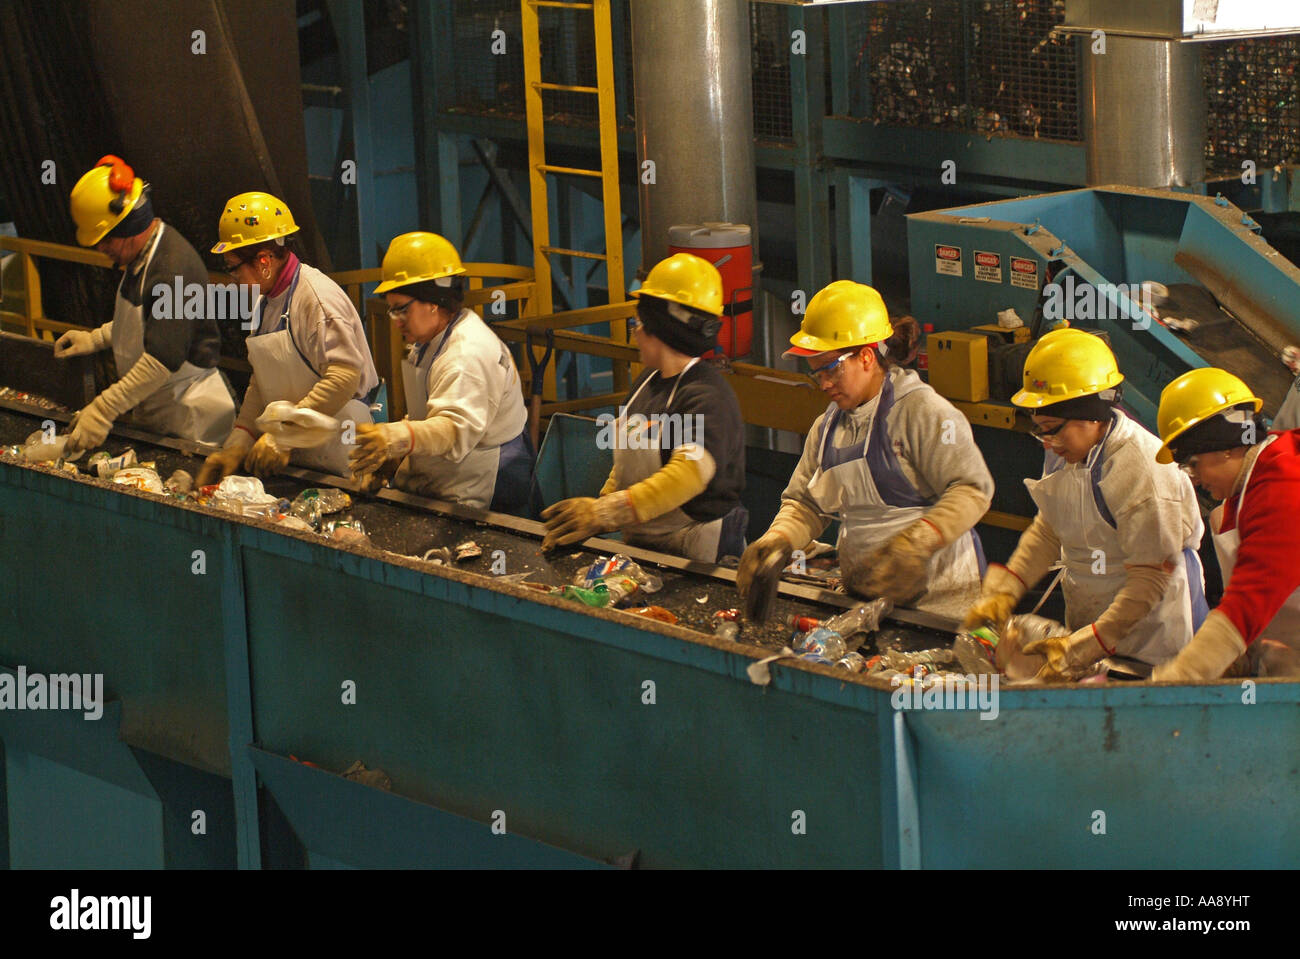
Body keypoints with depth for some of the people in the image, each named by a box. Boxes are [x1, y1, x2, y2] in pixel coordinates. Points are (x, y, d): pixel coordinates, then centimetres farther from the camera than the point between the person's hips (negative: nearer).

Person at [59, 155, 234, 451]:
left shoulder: (174, 268, -27)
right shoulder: (140, 256, 6)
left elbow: (163, 359, -31)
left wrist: (103, 410, -31)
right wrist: (95, 339, 15)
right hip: (152, 407, 10)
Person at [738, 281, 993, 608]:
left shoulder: (921, 411, -7)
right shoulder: (828, 427, 17)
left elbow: (973, 488, -15)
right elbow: (803, 503, 21)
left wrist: (915, 543, -27)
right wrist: (777, 540, -2)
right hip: (861, 597, 6)